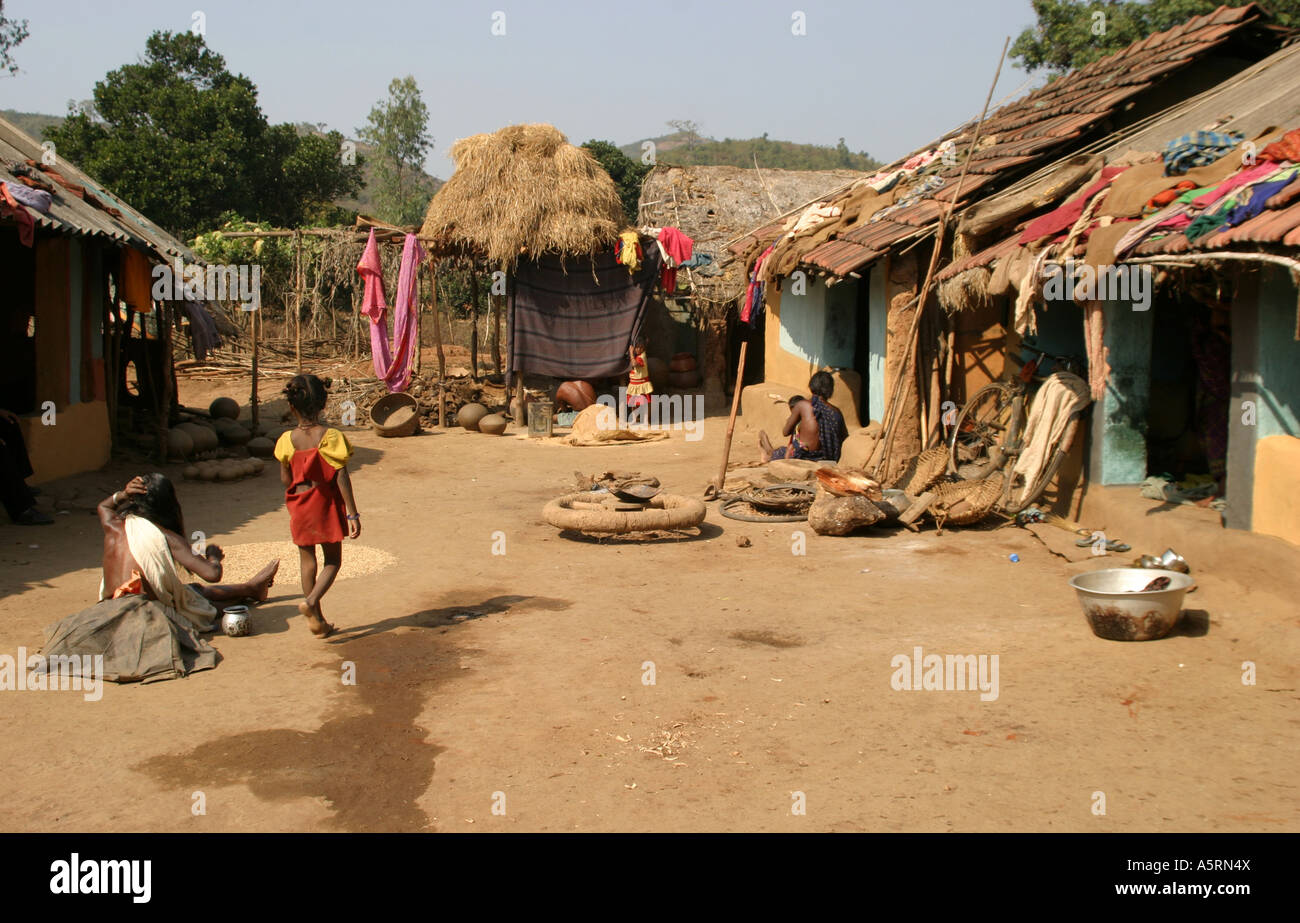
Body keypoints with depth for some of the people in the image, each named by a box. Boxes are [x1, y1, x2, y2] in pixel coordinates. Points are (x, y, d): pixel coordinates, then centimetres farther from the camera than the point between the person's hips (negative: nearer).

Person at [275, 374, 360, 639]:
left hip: (299, 506, 2)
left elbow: (285, 479, 0)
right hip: (327, 506, -2)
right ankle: (311, 601, -14)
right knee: (332, 560, 11)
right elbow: (341, 477, -15)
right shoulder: (331, 436, -14)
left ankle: (317, 619, 21)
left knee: (307, 560, 14)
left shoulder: (287, 440, -7)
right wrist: (352, 514, -12)